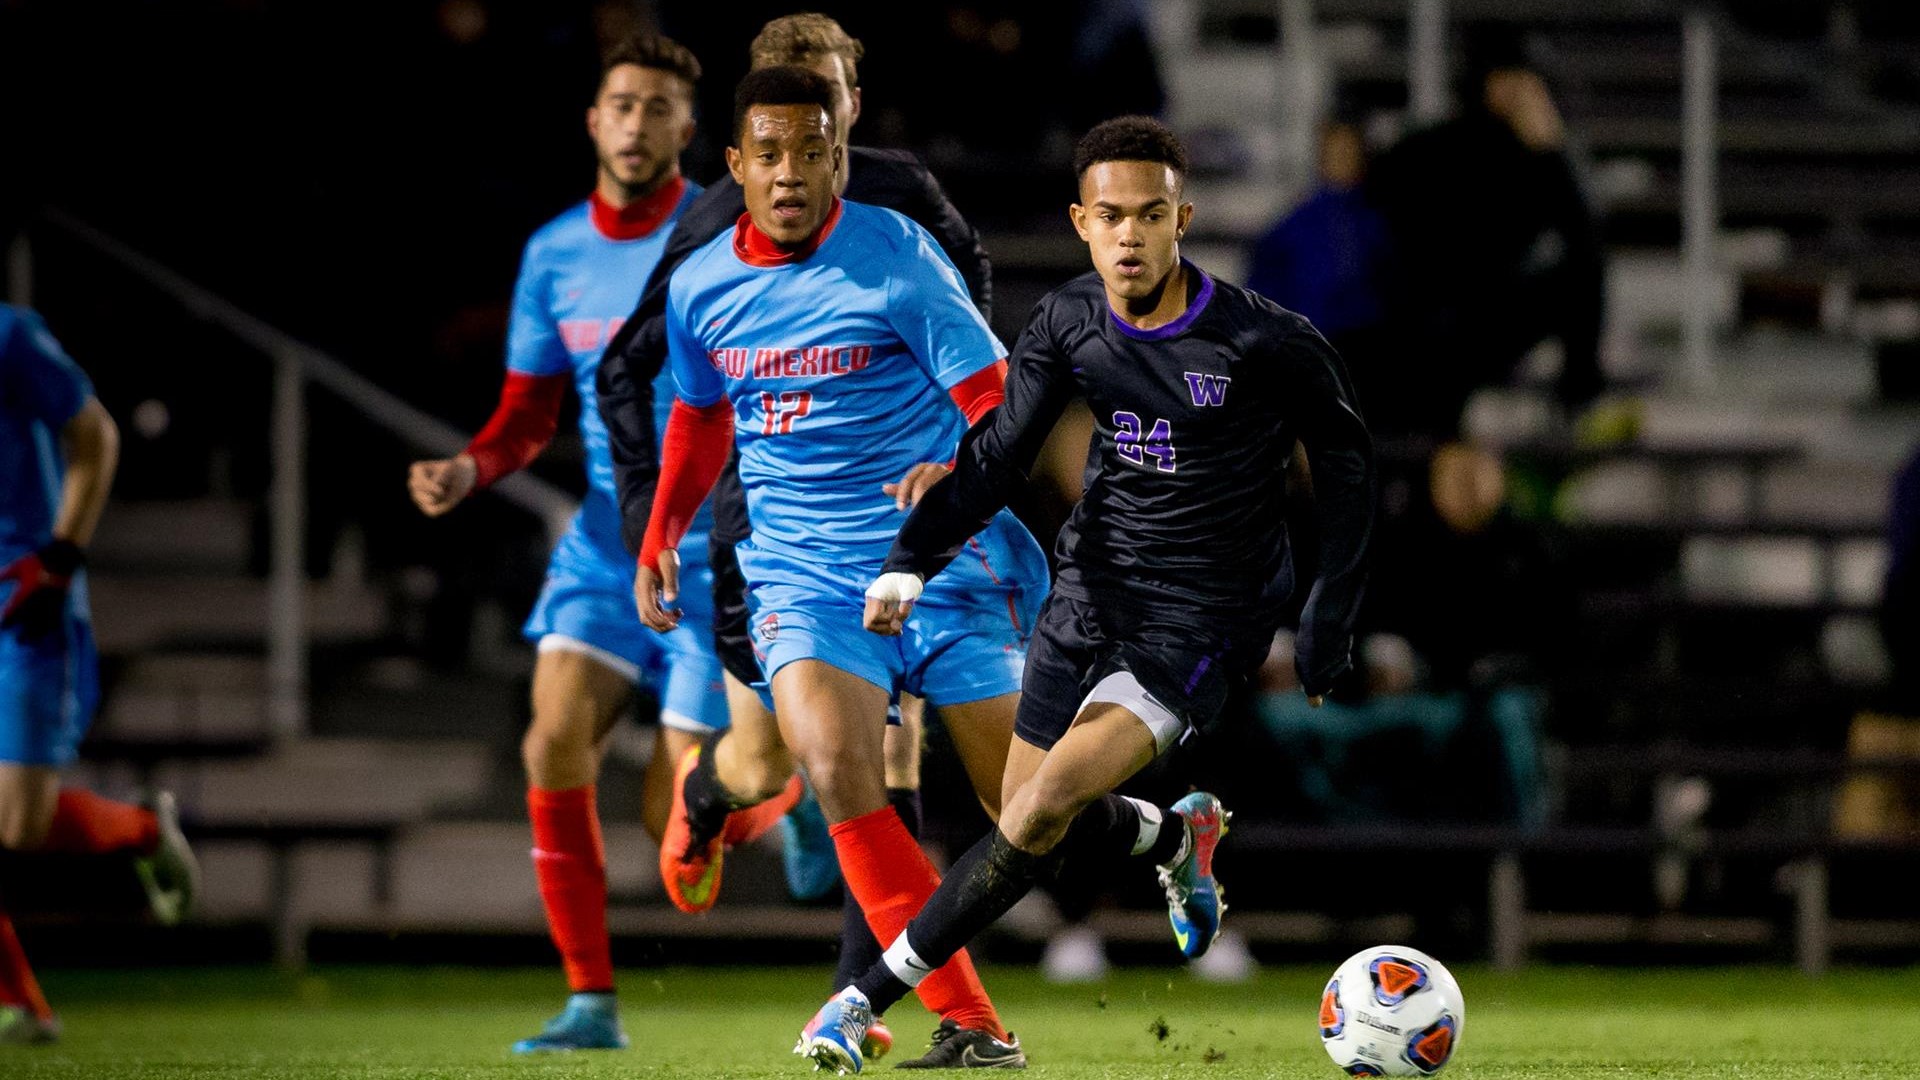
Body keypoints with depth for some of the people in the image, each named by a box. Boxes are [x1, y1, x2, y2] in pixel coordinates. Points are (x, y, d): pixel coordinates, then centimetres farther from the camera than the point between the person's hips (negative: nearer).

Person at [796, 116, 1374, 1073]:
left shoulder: (1263, 342, -16)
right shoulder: (1065, 324, -4)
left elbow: (1345, 458, -2)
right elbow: (999, 454, -4)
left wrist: (1331, 617, -1)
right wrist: (910, 560, -20)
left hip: (1199, 621, -6)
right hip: (1090, 590, 6)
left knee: (1051, 801, -21)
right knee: (1030, 818, 10)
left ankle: (872, 995, -16)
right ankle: (1180, 836, 43)